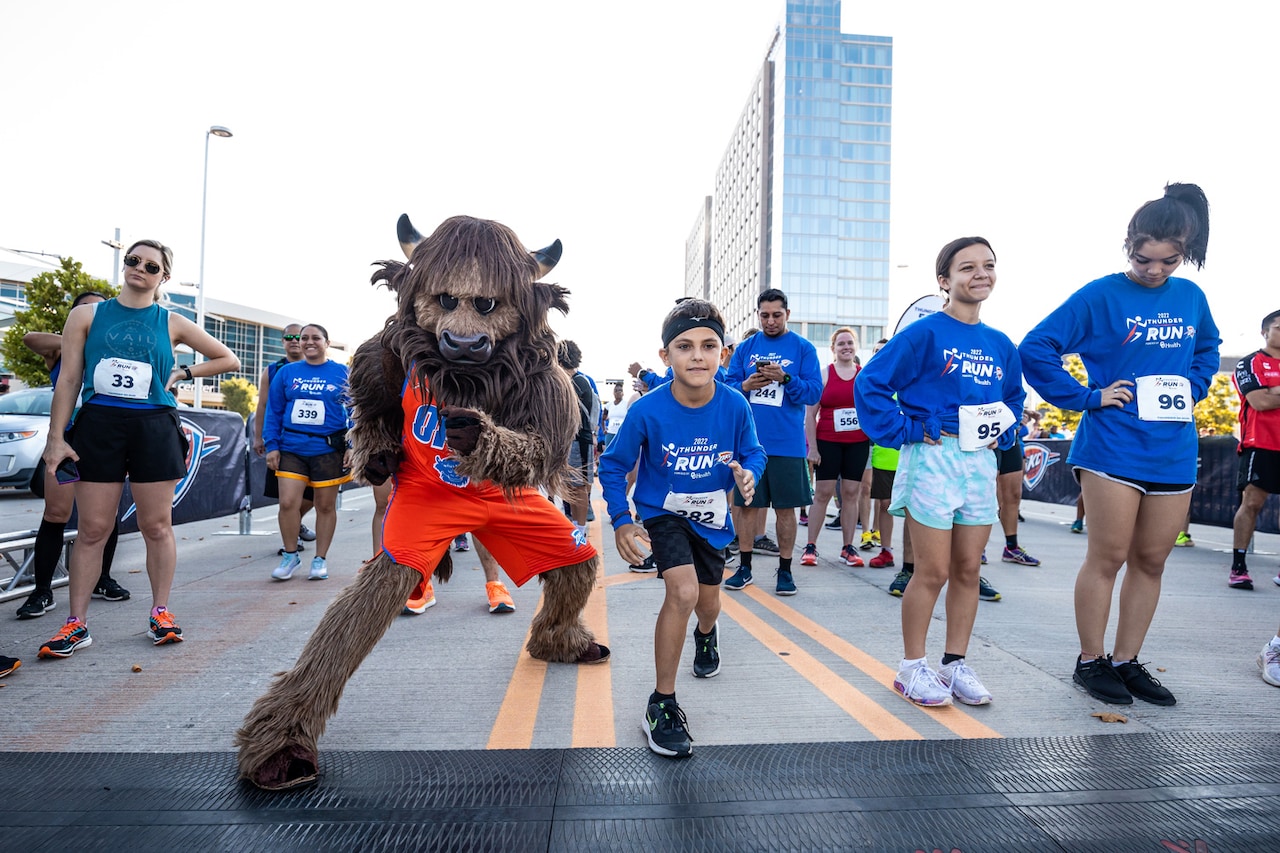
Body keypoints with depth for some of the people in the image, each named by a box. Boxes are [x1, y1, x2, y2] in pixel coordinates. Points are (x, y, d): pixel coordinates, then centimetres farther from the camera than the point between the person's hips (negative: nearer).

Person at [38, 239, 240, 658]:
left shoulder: (172, 323, 7)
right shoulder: (87, 315, 7)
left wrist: (183, 372, 4)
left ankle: (160, 612, 15)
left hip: (154, 428, 0)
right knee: (92, 529, 1)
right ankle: (76, 624, 11)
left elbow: (229, 360, 14)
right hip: (98, 425, 0)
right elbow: (69, 379, 3)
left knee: (157, 526, 5)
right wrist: (56, 436, -2)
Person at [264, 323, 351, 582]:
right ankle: (290, 556, 16)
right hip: (291, 449, 2)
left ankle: (320, 559, 20)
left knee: (326, 506, 6)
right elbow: (273, 412, 9)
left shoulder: (342, 374, 2)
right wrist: (272, 446, 2)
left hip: (329, 450, -1)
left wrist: (353, 445, -6)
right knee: (288, 502, -5)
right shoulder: (286, 372, 8)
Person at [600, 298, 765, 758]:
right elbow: (613, 465, -11)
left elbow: (753, 453, -2)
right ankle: (662, 704, -4)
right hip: (663, 514, -3)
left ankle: (706, 634, 61)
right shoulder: (647, 410, -25)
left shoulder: (735, 406, -19)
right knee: (683, 591, -24)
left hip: (712, 517, 3)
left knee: (707, 602, 19)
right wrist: (621, 522, -19)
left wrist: (748, 474, -24)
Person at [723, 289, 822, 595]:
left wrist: (785, 378, -20)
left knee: (785, 507, 5)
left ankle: (785, 570, 19)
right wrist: (745, 386, -14)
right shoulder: (745, 347, 9)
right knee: (749, 505, 9)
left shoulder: (803, 348, 2)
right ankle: (744, 567, 21)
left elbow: (814, 392, -5)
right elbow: (729, 387, 7)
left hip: (787, 443, -2)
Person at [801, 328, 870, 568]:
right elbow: (810, 414, -2)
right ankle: (811, 546, 8)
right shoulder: (824, 374, 0)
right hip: (827, 442, -2)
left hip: (858, 443, 2)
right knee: (823, 493, 0)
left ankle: (848, 548, 14)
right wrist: (812, 447, -8)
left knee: (851, 493, 5)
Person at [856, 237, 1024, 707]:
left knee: (968, 569, 10)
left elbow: (1014, 397, 27)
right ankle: (912, 668, 14)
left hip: (980, 462, 6)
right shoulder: (925, 333, -8)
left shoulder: (1000, 345, 11)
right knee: (933, 572, -1)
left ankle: (956, 663, 25)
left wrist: (1003, 433, 10)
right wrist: (904, 432, -12)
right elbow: (870, 383, -11)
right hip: (933, 457, -6)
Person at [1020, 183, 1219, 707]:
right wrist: (1088, 397, -12)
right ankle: (1091, 661, 15)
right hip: (1112, 445, -5)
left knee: (1151, 561, 10)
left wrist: (1193, 387, 8)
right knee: (1108, 557, 0)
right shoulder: (1101, 296, -6)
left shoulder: (1192, 298, 9)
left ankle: (1126, 661, 24)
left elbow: (1206, 349, 27)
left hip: (1173, 451, 5)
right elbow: (1036, 349, -10)